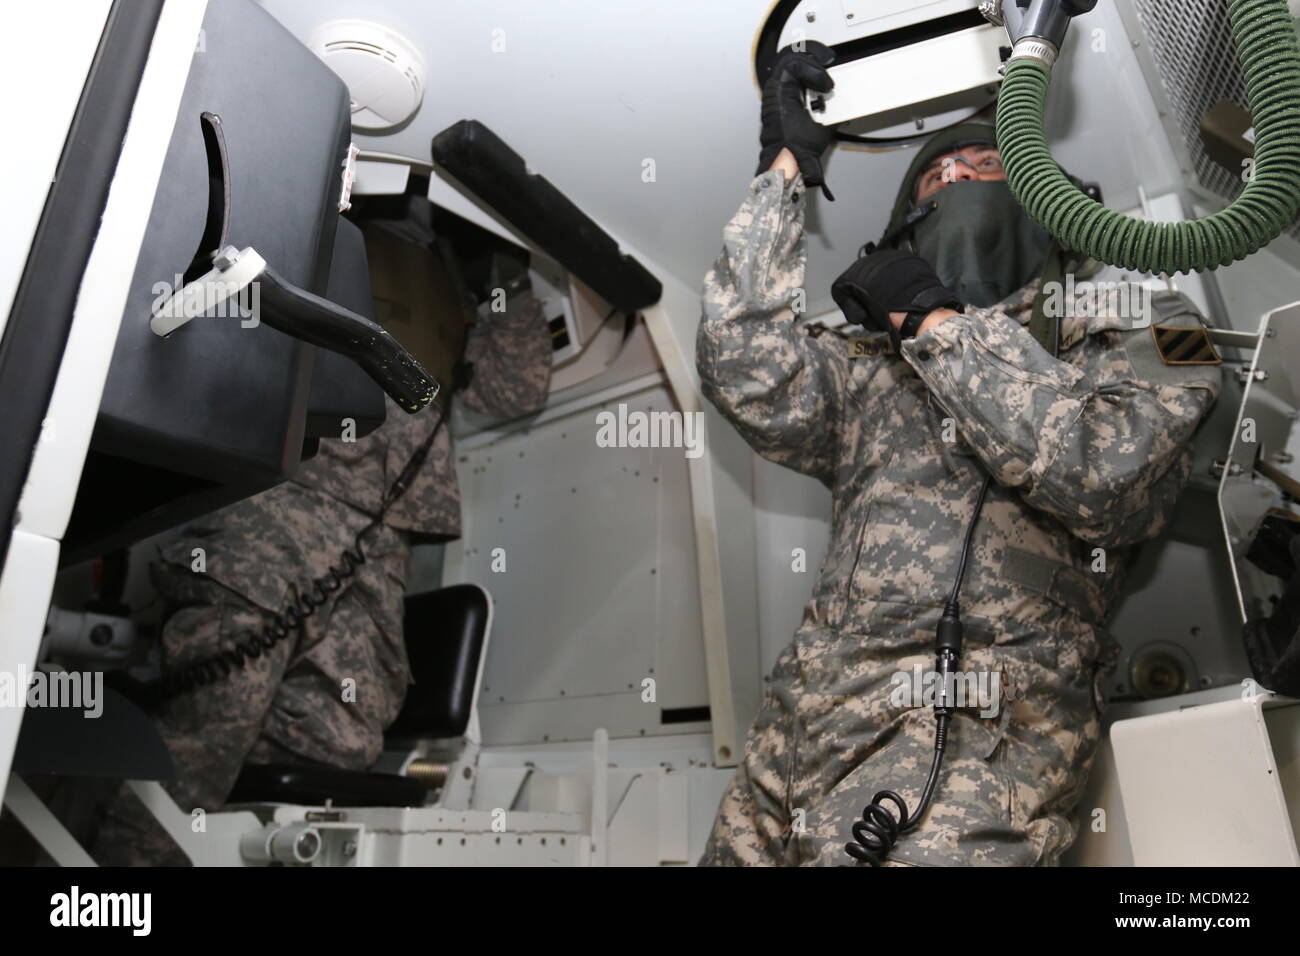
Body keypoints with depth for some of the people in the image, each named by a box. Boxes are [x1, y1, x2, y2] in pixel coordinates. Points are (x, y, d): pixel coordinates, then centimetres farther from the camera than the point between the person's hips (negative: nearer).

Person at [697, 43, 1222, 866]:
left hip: (991, 731, -3)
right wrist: (787, 168, 10)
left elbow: (1110, 475, -6)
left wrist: (934, 320, 1)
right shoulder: (871, 369, 21)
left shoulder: (1141, 326, 13)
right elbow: (746, 369, 3)